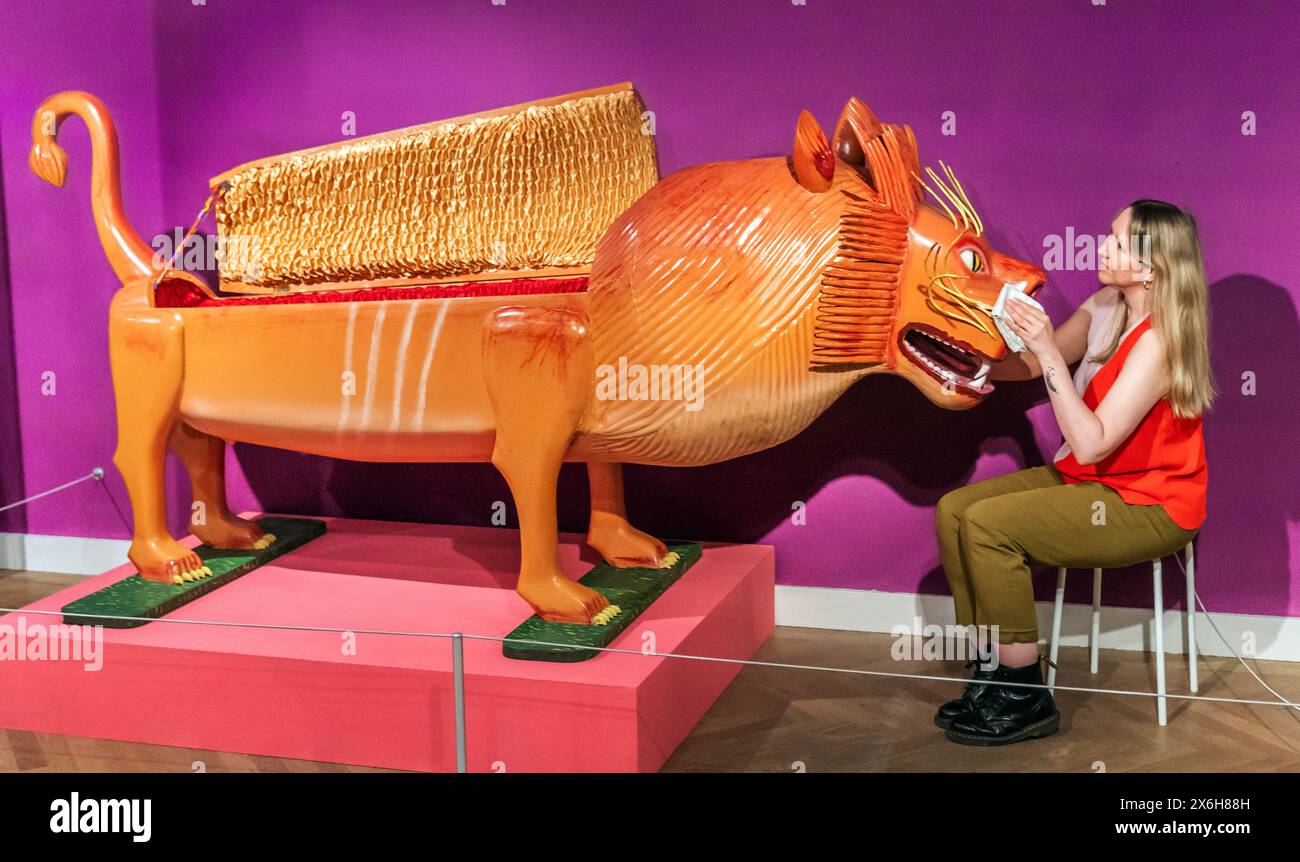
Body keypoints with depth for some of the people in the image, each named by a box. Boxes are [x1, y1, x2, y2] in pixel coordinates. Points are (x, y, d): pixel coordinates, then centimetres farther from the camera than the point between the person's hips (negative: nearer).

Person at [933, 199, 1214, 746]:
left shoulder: (1158, 340, -24)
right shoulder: (1106, 307, 1)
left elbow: (1091, 444, -28)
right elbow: (1032, 366, 8)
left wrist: (1049, 353, -31)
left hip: (1148, 506, -9)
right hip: (1091, 477, 9)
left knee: (987, 525, -23)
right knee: (953, 510, -5)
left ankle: (1026, 700, -10)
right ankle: (992, 673, 4)